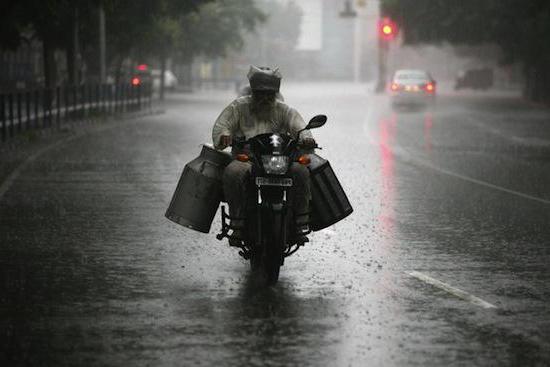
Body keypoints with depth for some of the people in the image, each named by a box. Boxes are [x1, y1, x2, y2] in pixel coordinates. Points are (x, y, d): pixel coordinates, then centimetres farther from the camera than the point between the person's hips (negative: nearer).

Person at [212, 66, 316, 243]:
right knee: (232, 173, -36)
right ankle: (238, 223, -28)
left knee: (300, 171, -28)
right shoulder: (238, 107, 11)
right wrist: (224, 136, -22)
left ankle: (300, 224, -19)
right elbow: (220, 125, 4)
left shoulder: (284, 110, 15)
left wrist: (306, 137, -23)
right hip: (245, 159, -1)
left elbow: (298, 126, 2)